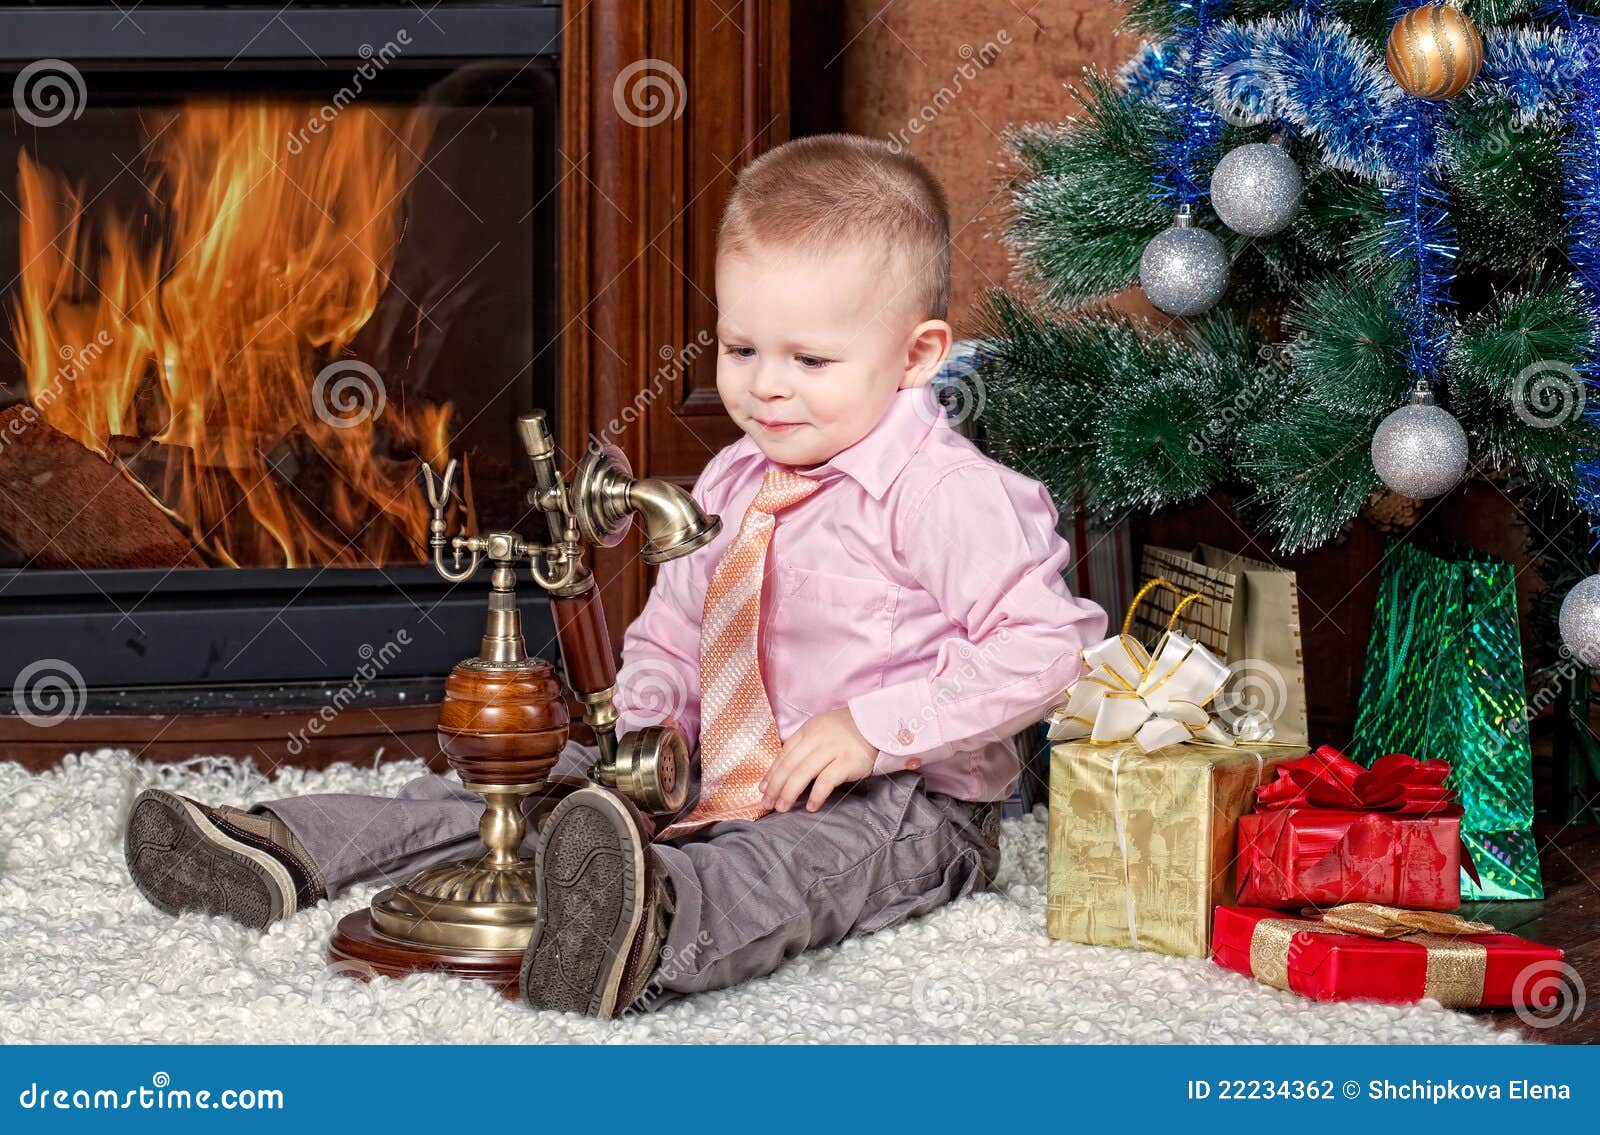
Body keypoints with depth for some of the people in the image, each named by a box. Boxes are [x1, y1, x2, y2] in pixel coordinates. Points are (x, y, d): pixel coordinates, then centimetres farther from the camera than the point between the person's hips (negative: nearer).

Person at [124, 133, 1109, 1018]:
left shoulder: (950, 495, -14)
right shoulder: (733, 485, 11)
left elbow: (1043, 648, -20)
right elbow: (672, 626, 24)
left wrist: (872, 728, -25)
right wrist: (645, 720, 0)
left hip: (900, 804, -9)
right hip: (717, 780, 9)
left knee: (794, 861, -41)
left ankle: (657, 931, -74)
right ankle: (291, 850, -7)